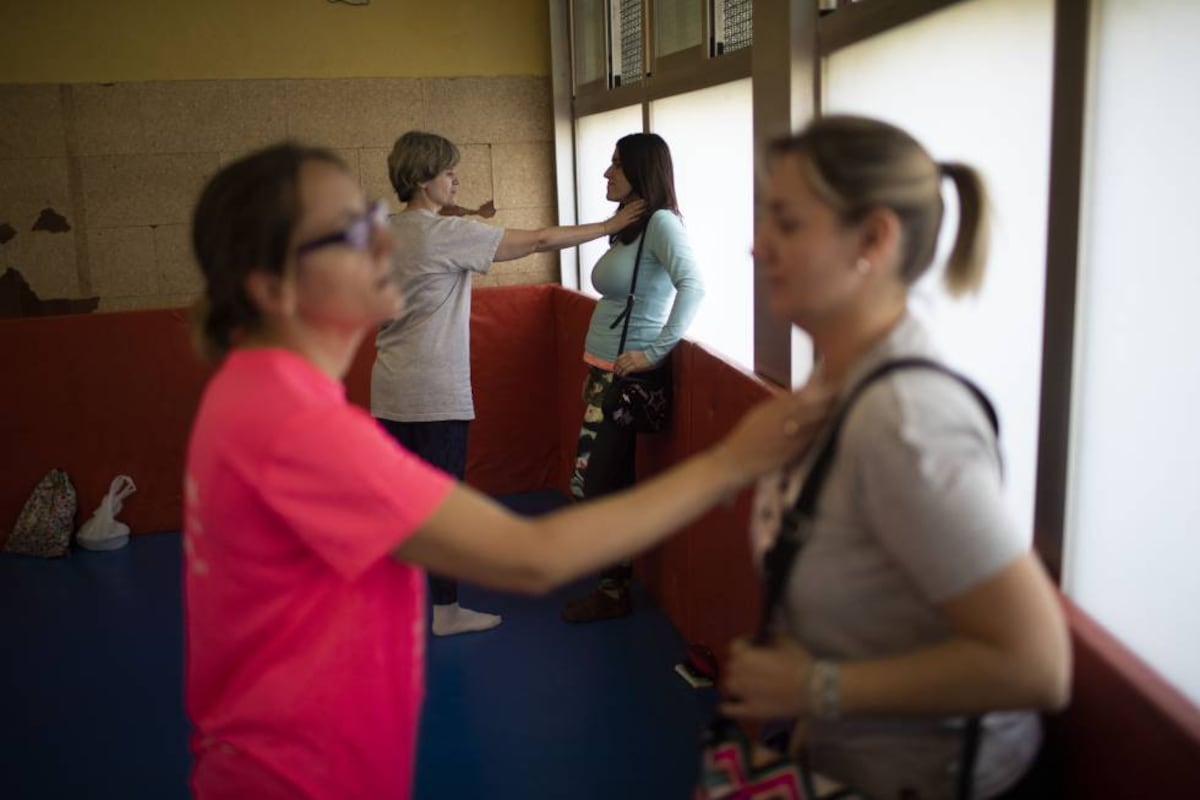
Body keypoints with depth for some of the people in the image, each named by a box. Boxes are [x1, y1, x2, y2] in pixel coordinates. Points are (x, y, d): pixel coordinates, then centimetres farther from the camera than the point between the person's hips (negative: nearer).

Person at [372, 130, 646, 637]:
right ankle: (446, 611, 13)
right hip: (435, 395, -8)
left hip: (390, 394, 8)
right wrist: (609, 227, -6)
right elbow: (537, 242, -14)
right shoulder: (447, 233, -14)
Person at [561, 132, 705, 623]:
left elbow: (693, 286, -26)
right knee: (609, 482, 14)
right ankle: (617, 575, 26)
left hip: (629, 372, -9)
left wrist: (656, 351, -27)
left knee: (599, 484, -3)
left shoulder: (661, 222, -13)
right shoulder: (627, 226, 15)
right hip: (606, 370, 9)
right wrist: (594, 370, 16)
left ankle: (615, 592, 11)